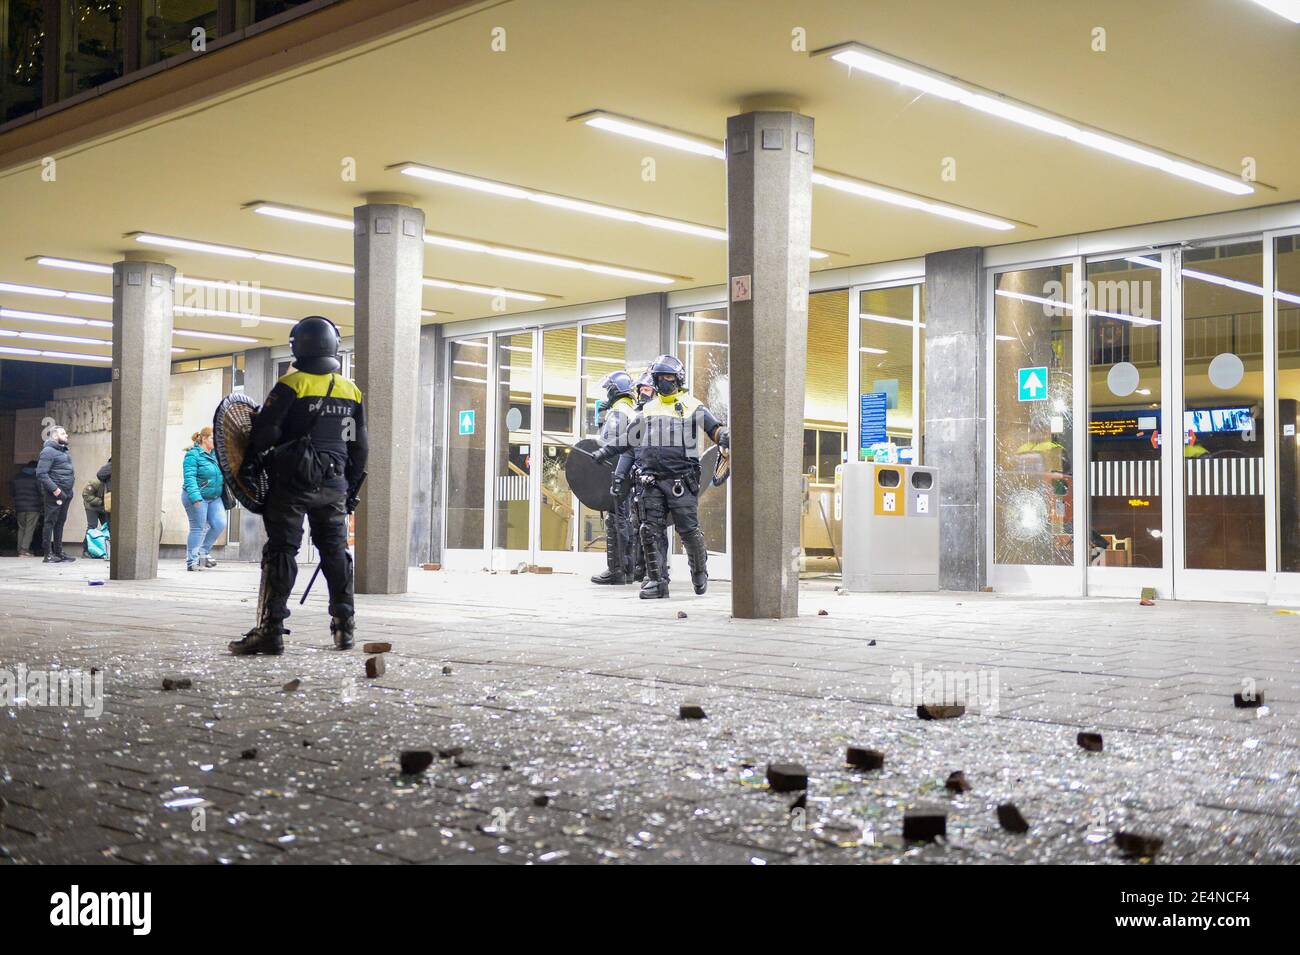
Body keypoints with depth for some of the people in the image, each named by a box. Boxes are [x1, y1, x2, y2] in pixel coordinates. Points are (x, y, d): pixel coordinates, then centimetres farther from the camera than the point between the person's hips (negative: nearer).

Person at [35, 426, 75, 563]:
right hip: (54, 494, -9)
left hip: (65, 494, 9)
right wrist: (55, 489, -22)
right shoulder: (48, 451, -9)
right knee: (50, 522, -5)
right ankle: (48, 554, -4)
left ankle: (58, 552, 18)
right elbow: (41, 473, -17)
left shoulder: (64, 451, 20)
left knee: (60, 523, 12)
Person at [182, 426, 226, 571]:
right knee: (198, 528, -2)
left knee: (220, 524, -2)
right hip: (197, 498, -7)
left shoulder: (215, 454, 11)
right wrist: (196, 497, -29)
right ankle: (192, 561, 9)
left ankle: (203, 552, 17)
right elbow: (189, 477, -21)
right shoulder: (193, 455, -13)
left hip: (214, 498, 7)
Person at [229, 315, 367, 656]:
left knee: (281, 551, -3)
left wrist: (249, 462, 5)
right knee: (335, 552, 14)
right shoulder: (351, 391, 8)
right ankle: (344, 625, 19)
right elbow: (360, 447, 12)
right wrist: (350, 491, 19)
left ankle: (271, 628, -7)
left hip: (292, 481, -5)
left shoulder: (291, 385, -9)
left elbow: (264, 433, -13)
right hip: (334, 483, 5)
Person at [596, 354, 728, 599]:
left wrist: (724, 438, -26)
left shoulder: (693, 407, 7)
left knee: (688, 530, -3)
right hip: (650, 482, 4)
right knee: (651, 531, -2)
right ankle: (657, 580, 4)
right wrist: (619, 476, 15)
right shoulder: (647, 410, 18)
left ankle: (699, 571, 21)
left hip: (681, 480, -4)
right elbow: (629, 445, 21)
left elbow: (716, 429, -1)